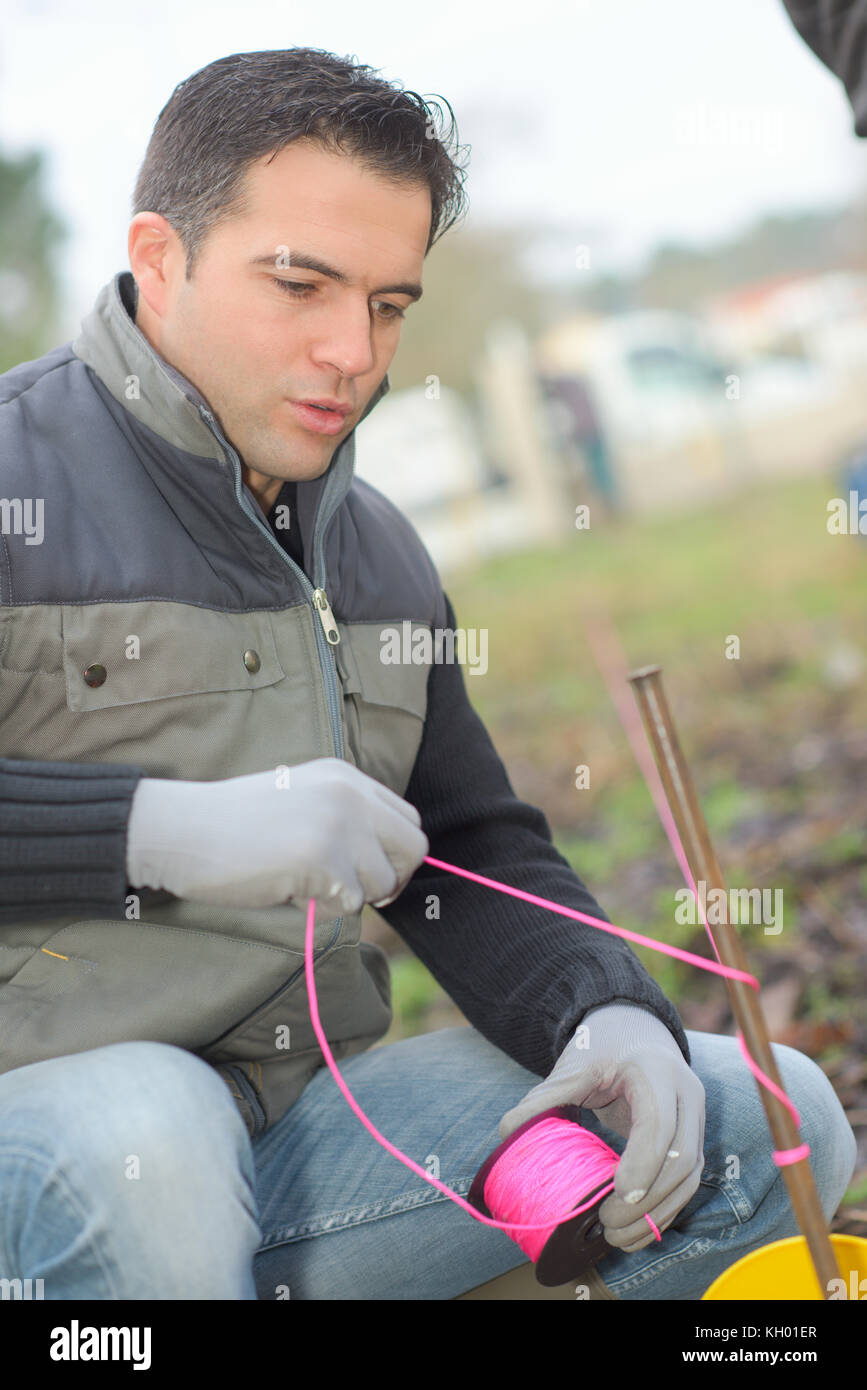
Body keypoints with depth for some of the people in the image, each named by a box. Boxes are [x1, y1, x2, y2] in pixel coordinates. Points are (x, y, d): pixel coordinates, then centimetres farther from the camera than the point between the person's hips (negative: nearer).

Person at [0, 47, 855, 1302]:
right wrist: (164, 831, -28)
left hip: (302, 1128, 6)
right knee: (143, 1128, -41)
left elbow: (478, 856, 17)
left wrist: (608, 1012, -4)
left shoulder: (382, 557, 14)